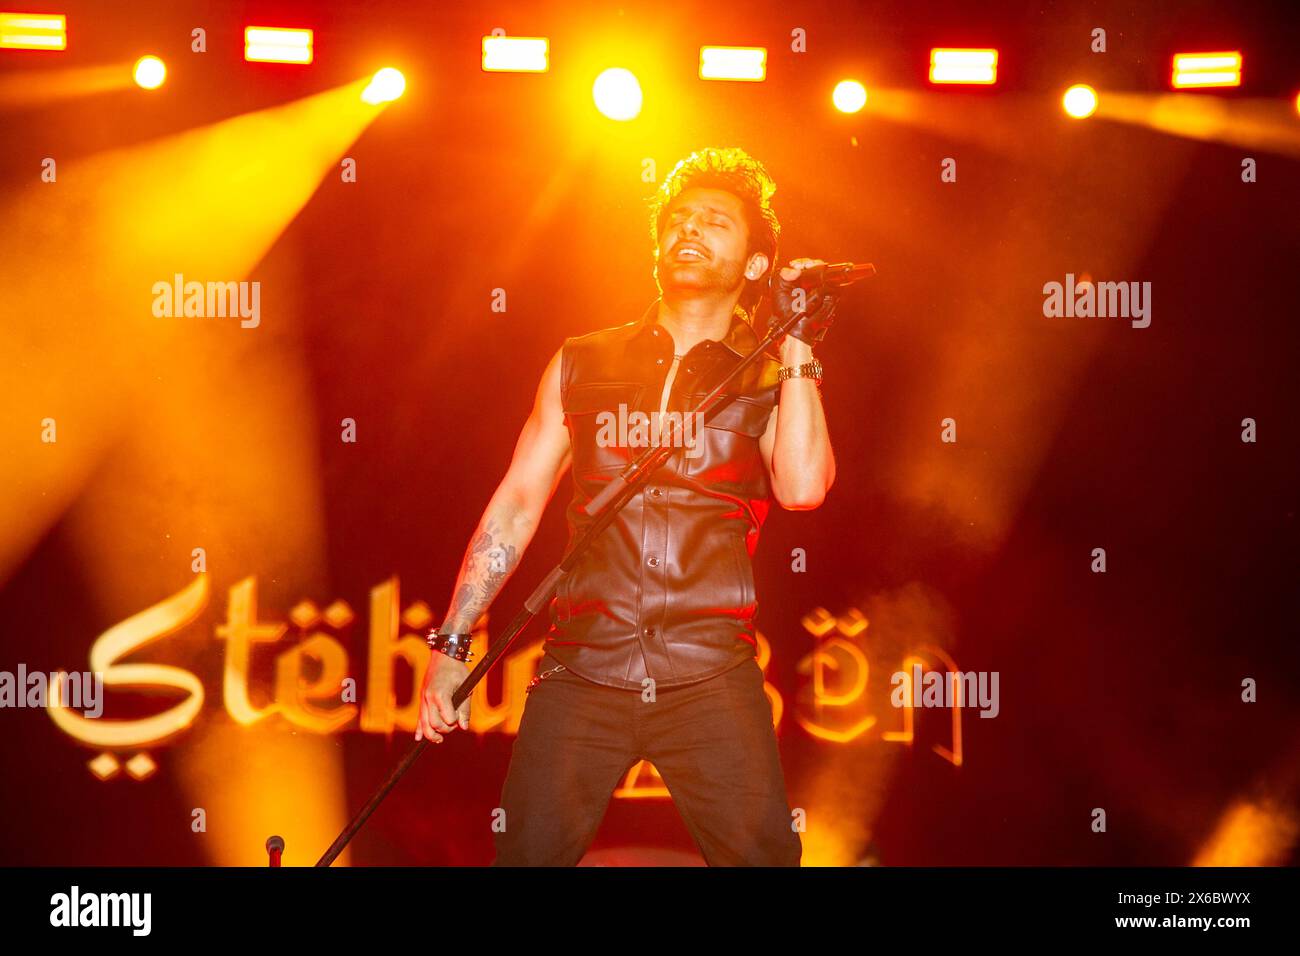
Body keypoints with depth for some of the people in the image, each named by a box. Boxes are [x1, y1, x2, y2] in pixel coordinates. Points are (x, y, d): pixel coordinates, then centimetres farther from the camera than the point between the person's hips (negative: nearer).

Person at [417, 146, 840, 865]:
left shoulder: (771, 382, 9)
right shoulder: (582, 366, 12)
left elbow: (803, 487, -11)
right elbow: (516, 504, 12)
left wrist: (798, 346, -4)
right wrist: (450, 645, 7)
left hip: (710, 678, -1)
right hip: (580, 671, 1)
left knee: (761, 853, -5)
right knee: (528, 852, -3)